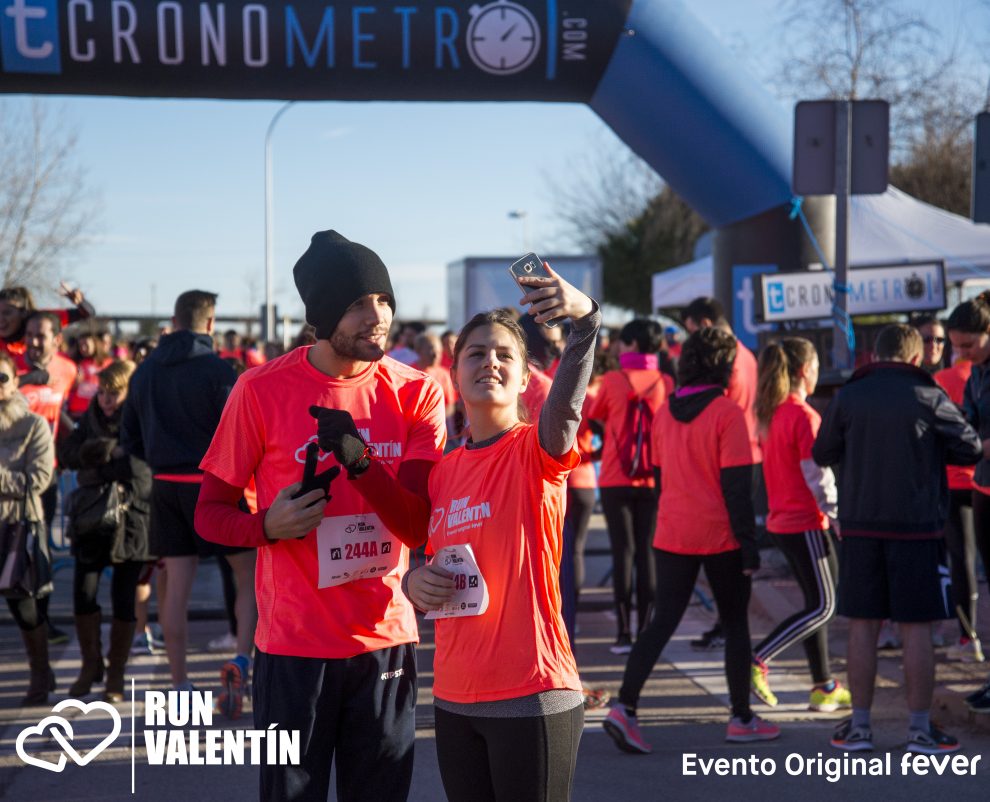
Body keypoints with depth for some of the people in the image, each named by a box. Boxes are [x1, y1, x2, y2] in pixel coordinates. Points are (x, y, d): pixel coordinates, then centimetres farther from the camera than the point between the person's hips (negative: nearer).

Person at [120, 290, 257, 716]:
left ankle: (180, 684, 9)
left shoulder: (145, 370, 7)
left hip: (165, 486, 5)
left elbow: (129, 438, 13)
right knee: (250, 573, 8)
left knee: (176, 585, 7)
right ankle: (241, 661, -7)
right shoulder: (216, 369, -11)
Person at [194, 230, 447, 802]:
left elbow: (418, 528, -8)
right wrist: (267, 526, -22)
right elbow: (210, 513, -1)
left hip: (385, 641, 2)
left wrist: (359, 459, -24)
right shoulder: (263, 390, -7)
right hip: (294, 644, -2)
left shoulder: (417, 393, -1)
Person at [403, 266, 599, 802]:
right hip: (455, 698, 6)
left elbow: (566, 404, -31)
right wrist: (416, 582, -5)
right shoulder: (441, 471, 8)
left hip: (532, 697, -5)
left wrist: (585, 319, -48)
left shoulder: (536, 451, -8)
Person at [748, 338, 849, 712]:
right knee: (822, 606, -2)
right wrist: (838, 517, -12)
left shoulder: (770, 413, 9)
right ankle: (756, 661, -9)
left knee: (816, 604, 14)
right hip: (806, 522, -9)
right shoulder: (804, 416, -16)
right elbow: (817, 475, -18)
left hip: (781, 521, 9)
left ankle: (824, 686, 17)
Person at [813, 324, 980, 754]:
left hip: (860, 528, 2)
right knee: (916, 628, 3)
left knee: (862, 626, 8)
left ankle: (859, 725, 11)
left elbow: (822, 454, 8)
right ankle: (920, 728, 7)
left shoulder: (848, 396, -1)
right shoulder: (928, 397, -7)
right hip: (917, 526, -2)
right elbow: (970, 448, 0)